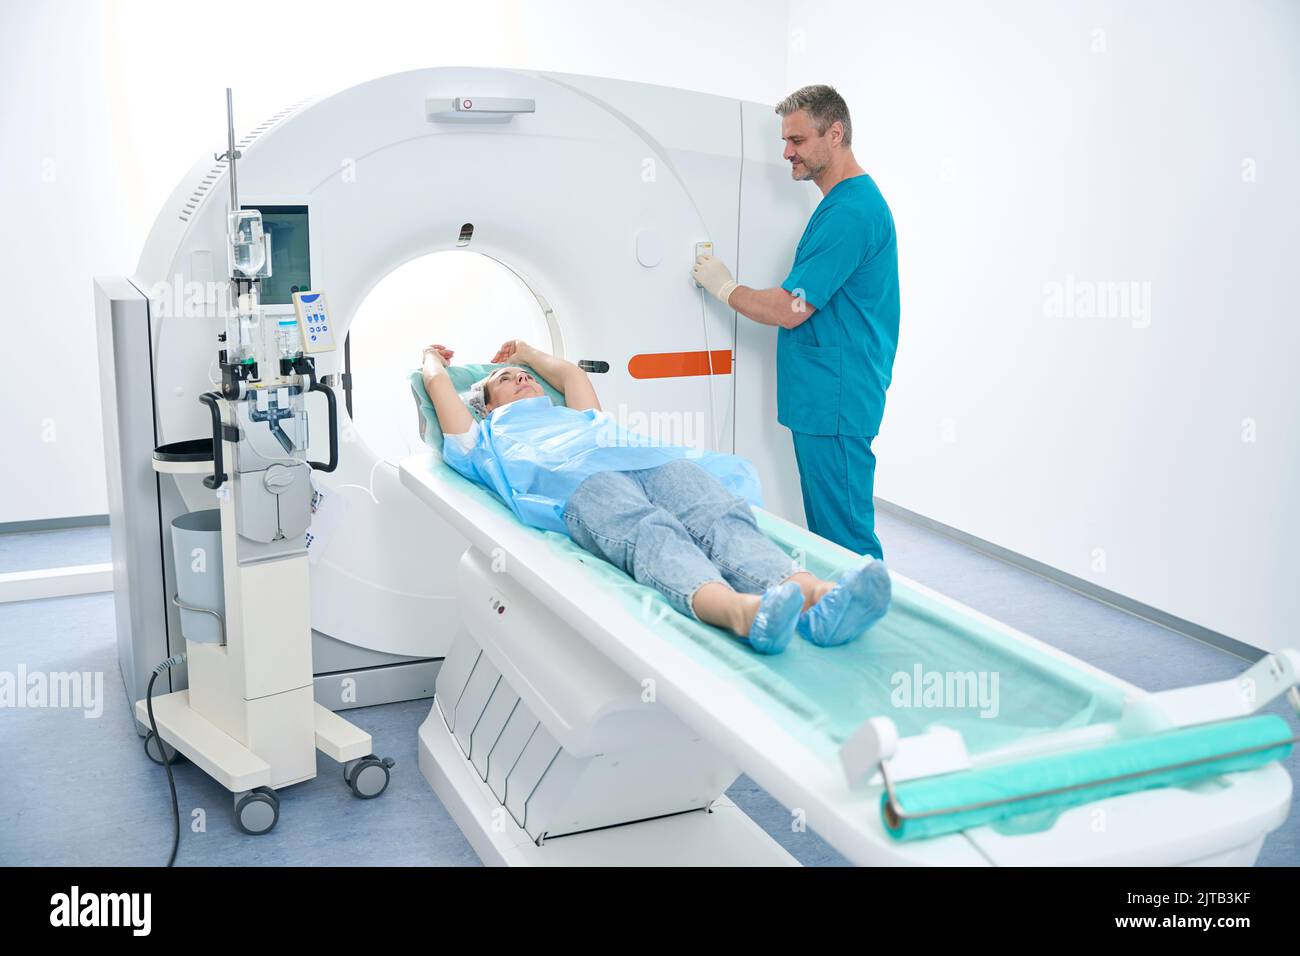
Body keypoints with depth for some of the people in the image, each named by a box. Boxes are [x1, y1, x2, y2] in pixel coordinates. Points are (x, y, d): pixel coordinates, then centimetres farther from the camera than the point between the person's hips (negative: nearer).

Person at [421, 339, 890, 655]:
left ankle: (816, 601, -61)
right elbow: (438, 384, 39)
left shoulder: (578, 417, 49)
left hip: (654, 460, 5)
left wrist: (529, 353, 77)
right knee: (649, 533, -39)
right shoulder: (490, 441, 37)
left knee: (722, 518, -30)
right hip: (578, 480, -5)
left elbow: (570, 372, 61)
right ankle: (742, 610, -71)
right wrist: (433, 357, 60)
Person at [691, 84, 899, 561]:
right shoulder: (849, 200, 16)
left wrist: (725, 287, -5)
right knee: (826, 528, 16)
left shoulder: (850, 209, -18)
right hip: (824, 400, 11)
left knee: (844, 536, -4)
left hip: (834, 404, -11)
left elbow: (790, 310, -20)